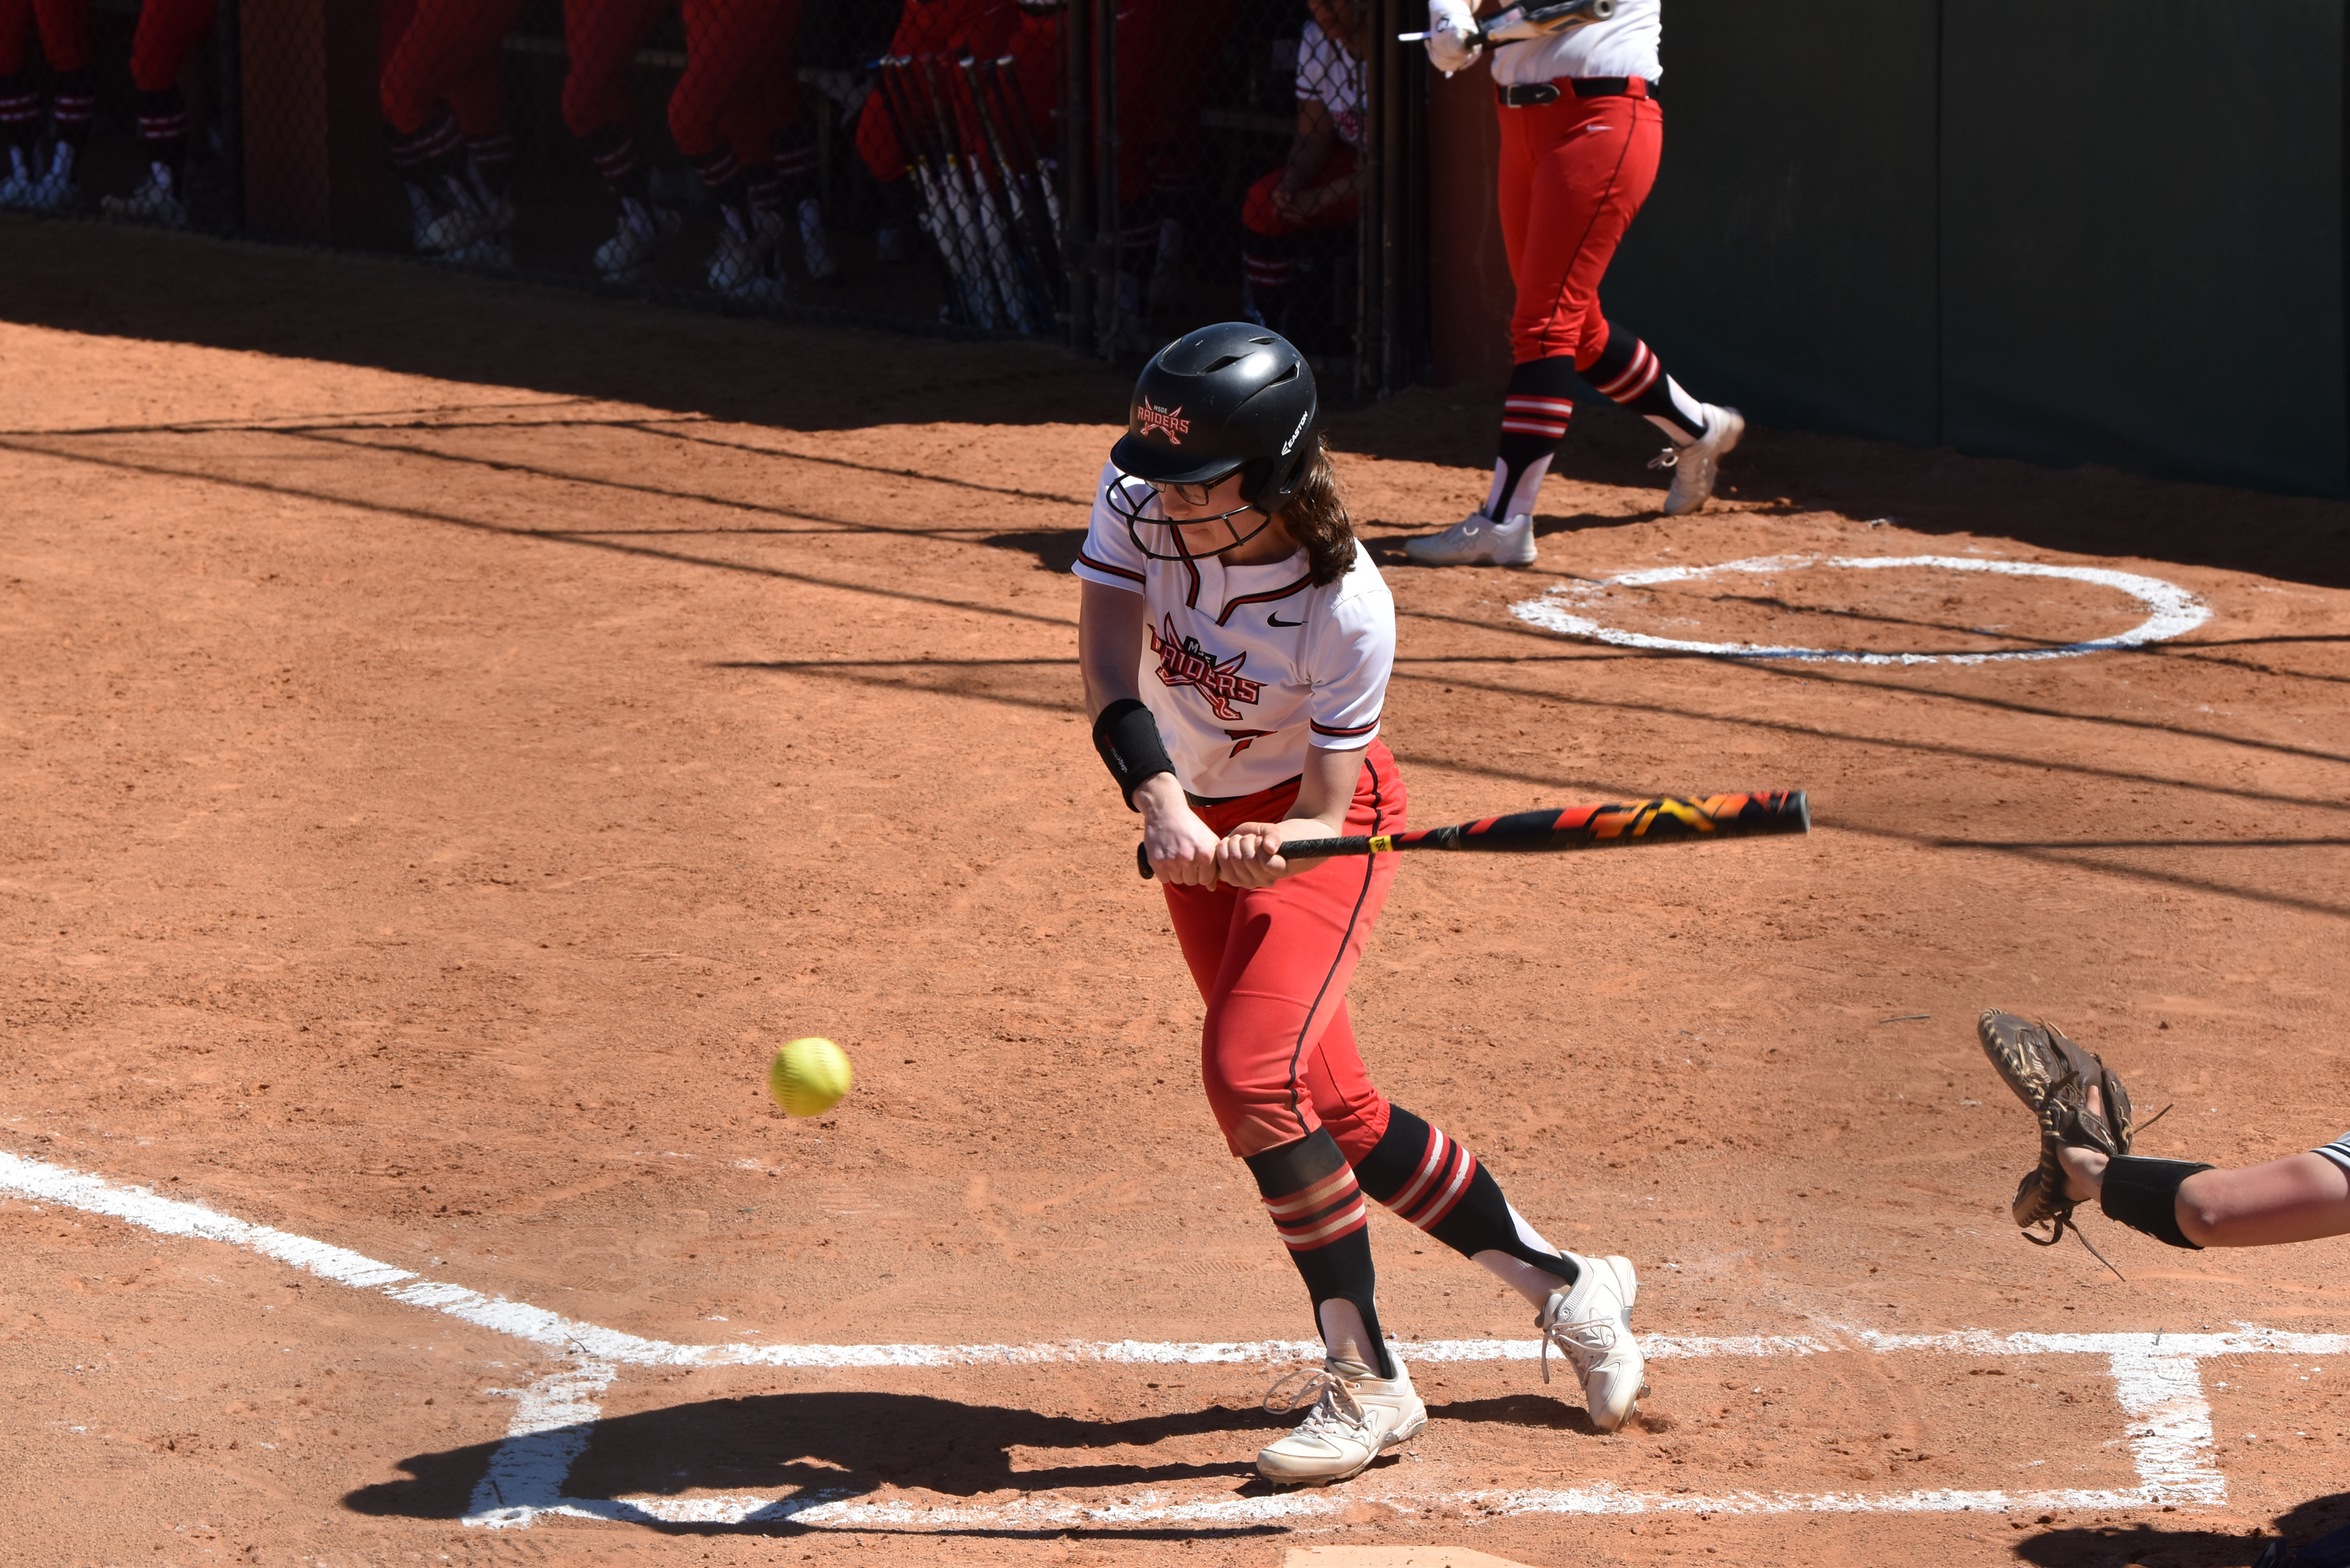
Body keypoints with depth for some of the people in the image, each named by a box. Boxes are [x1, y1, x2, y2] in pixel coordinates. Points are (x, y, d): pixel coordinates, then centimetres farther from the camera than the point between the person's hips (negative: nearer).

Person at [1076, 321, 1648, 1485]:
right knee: (1333, 1109, 9)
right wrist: (1160, 801, -46)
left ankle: (1367, 1383, -12)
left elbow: (1325, 811, -26)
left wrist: (1272, 850, -49)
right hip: (1197, 821, 6)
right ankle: (1563, 1289, 26)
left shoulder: (1346, 606, -30)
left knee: (1250, 1074, -24)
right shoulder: (1138, 505, -20)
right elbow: (1106, 672, -30)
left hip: (1316, 824, -6)